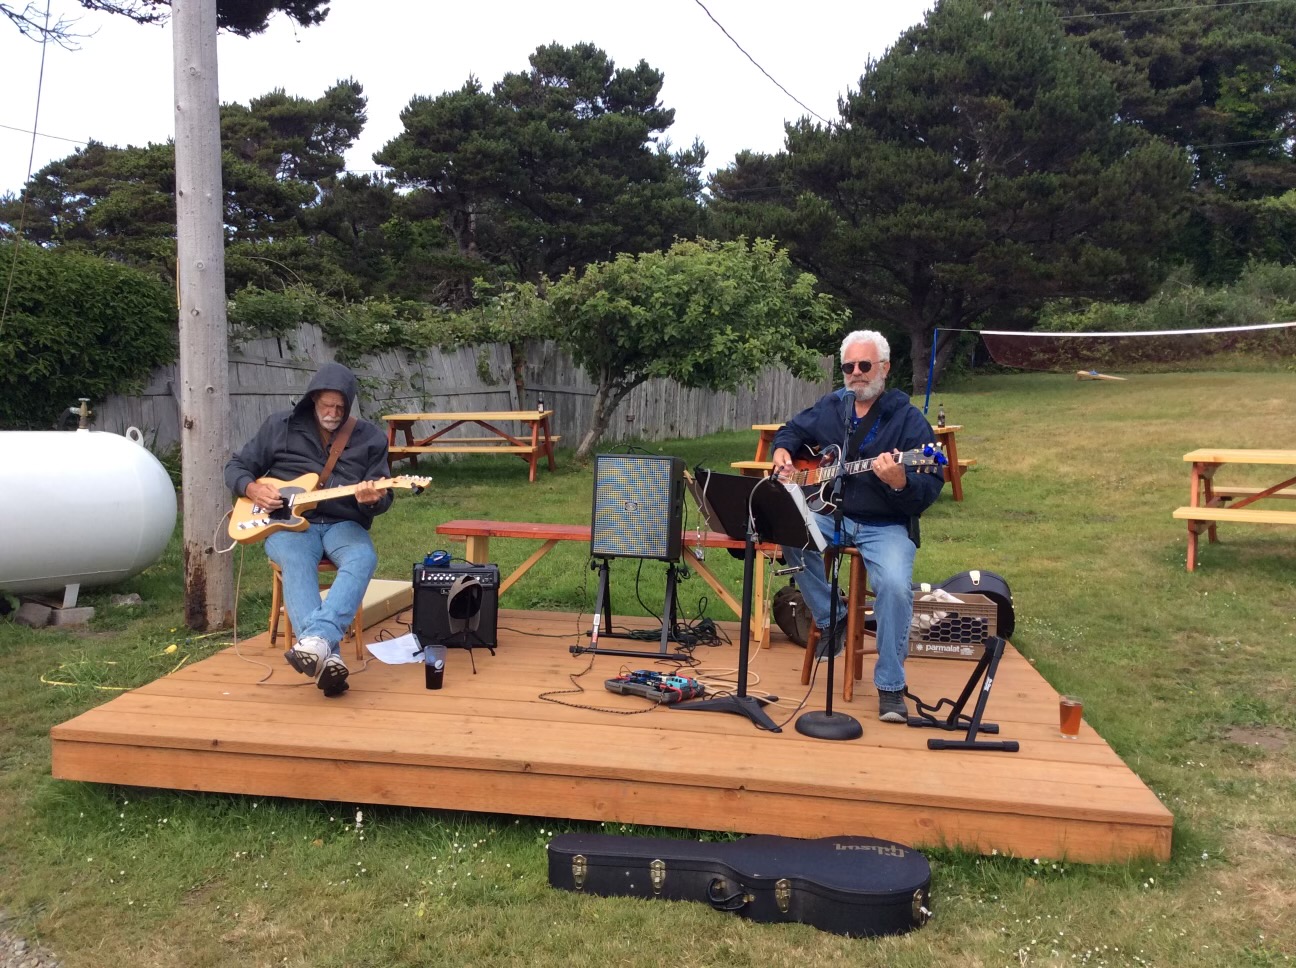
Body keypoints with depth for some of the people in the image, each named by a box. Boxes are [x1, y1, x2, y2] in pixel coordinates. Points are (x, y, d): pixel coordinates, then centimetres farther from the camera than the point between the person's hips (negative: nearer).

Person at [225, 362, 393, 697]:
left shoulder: (370, 438, 6)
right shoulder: (280, 426, 6)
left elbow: (383, 499, 5)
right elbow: (236, 467, 12)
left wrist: (373, 499, -20)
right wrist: (253, 489, -10)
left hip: (343, 524, 1)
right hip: (287, 523, -1)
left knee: (364, 559, -35)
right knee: (297, 562, -36)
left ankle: (316, 640, -54)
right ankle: (327, 655, -53)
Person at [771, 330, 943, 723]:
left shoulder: (909, 419, -7)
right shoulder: (830, 407, 8)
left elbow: (929, 490, -12)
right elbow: (792, 430, 27)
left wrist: (900, 482, -35)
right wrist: (782, 451, 4)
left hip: (886, 526, -4)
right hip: (832, 516, 4)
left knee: (895, 585, -31)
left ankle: (890, 686, -11)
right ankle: (831, 618, -5)